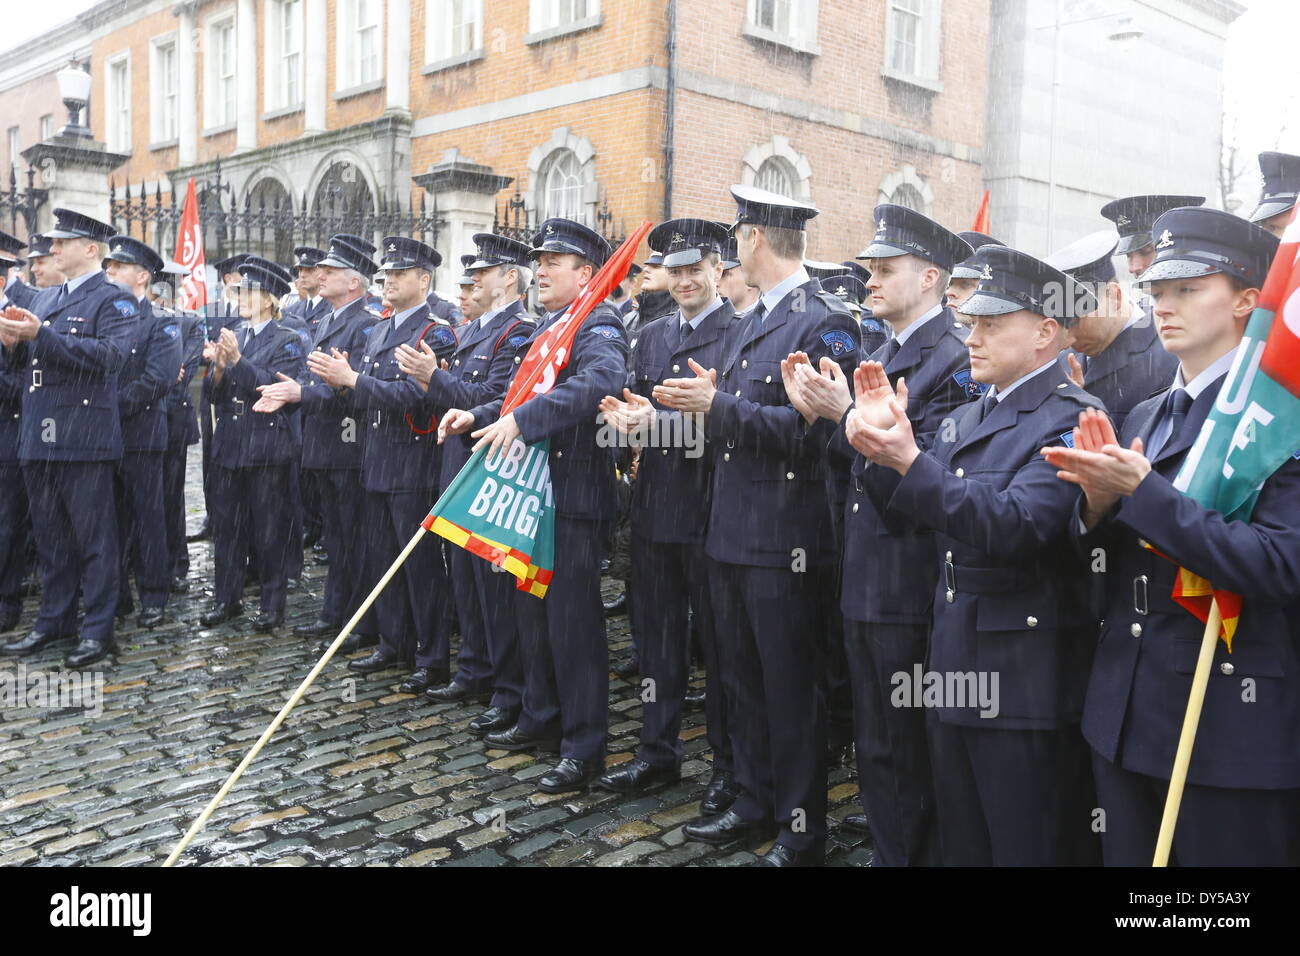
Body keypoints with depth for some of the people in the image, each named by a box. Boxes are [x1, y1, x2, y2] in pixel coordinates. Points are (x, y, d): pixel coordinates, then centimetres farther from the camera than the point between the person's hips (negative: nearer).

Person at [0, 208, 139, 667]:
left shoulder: (115, 301, -5)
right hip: (38, 438, 8)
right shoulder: (44, 300, 18)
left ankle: (98, 629, 9)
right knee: (50, 535, 15)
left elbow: (109, 356, -22)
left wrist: (41, 334, -24)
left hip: (84, 440, -7)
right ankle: (54, 620, 26)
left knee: (93, 537, 0)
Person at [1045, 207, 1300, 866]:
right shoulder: (1144, 417, 10)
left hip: (1232, 727, -6)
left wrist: (1141, 491, -23)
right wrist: (1099, 502, -11)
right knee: (1131, 875, 18)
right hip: (1125, 713, 7)